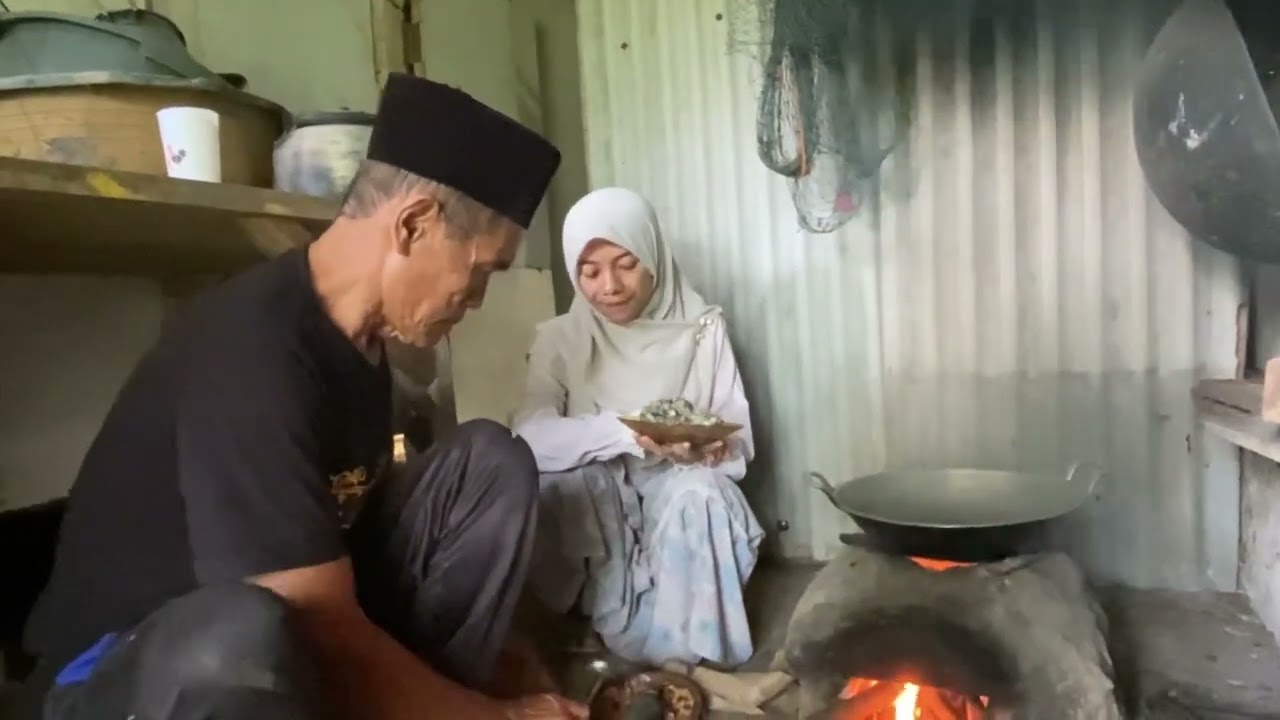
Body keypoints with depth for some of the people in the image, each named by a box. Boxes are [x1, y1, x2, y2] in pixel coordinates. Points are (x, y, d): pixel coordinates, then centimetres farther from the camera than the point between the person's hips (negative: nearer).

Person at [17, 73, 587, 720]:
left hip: (302, 605, 8)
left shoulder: (357, 335, -3)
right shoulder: (249, 350, -30)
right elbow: (330, 640, -29)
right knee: (243, 635, -42)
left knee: (492, 462, -2)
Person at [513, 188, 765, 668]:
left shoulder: (703, 329, -3)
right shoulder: (560, 339, -3)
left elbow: (738, 441, -3)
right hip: (593, 496, 1)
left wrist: (709, 446, -26)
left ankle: (685, 655, -15)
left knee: (700, 498, -32)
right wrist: (627, 434, -32)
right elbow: (531, 438, -19)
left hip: (680, 488, 0)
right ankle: (625, 645, -14)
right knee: (572, 489, -31)